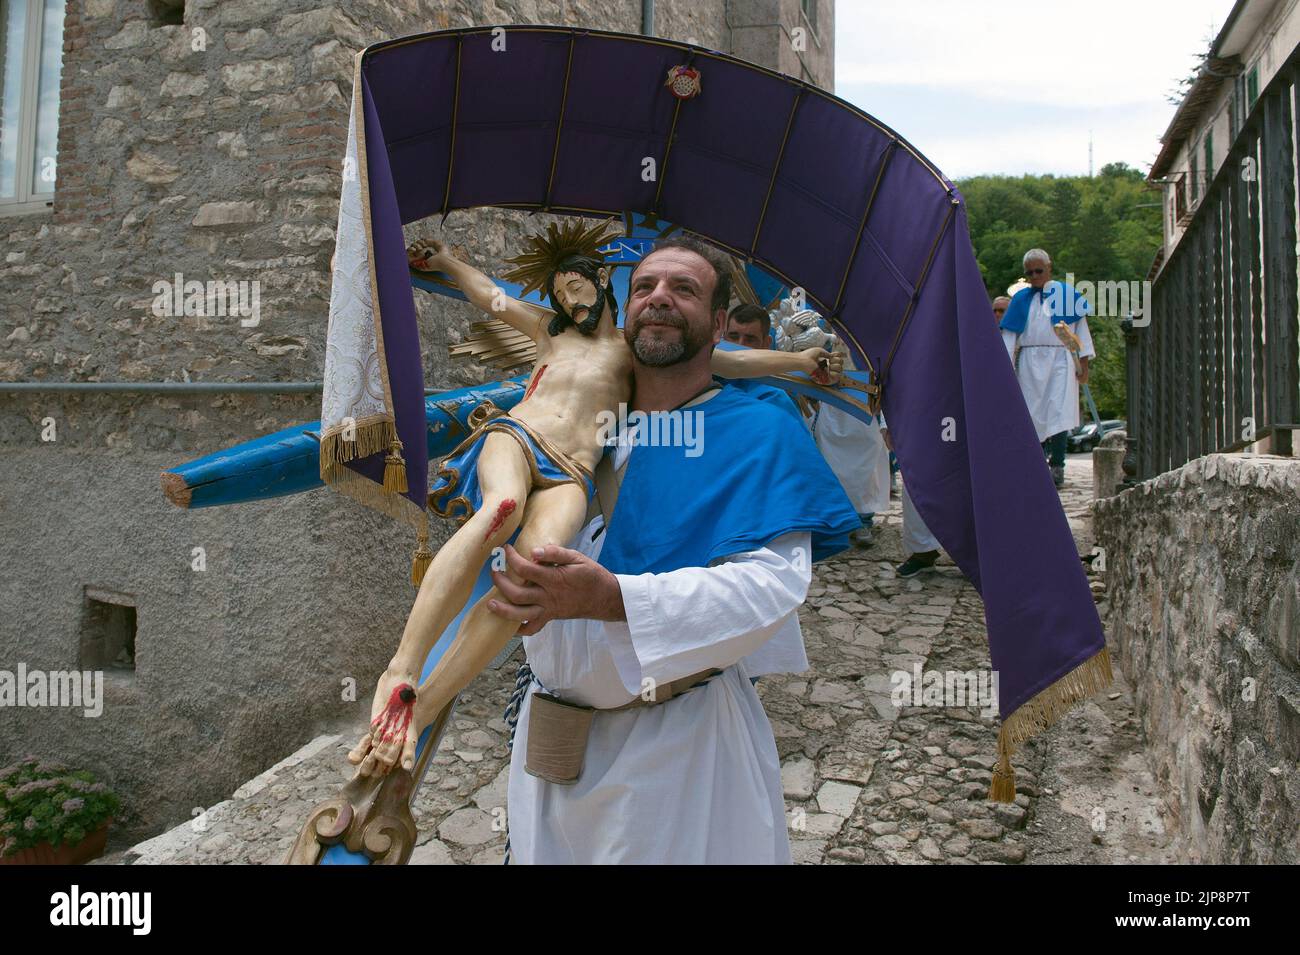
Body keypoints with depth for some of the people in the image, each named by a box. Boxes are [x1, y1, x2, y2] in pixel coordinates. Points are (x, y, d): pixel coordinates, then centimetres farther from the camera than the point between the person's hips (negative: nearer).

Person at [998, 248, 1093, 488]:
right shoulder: (1020, 299, 13)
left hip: (1060, 360, -2)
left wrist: (1084, 362, 2)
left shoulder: (1066, 293, 8)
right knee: (1033, 414, 1)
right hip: (1029, 362, 2)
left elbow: (1081, 326, 8)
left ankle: (1057, 466, -7)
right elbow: (1009, 334, 10)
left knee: (1059, 413, -11)